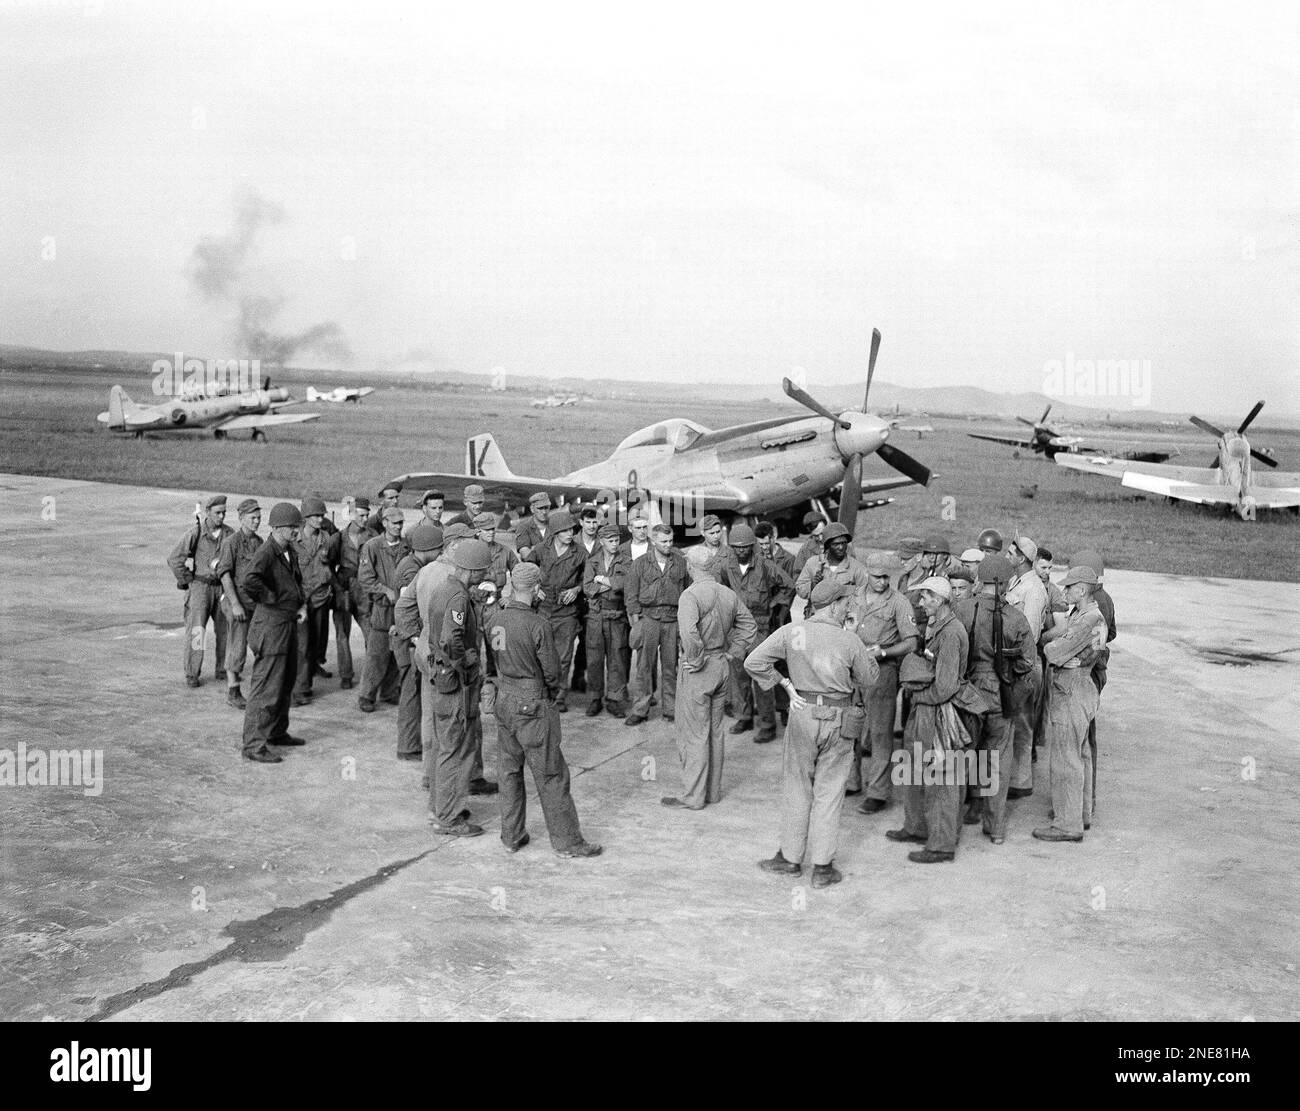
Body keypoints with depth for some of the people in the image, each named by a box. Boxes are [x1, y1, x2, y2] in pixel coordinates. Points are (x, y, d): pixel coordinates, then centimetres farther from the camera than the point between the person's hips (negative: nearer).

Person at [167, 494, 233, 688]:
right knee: (196, 630, -8)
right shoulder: (195, 532, -11)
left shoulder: (230, 534, -1)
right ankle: (192, 674, 0)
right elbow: (174, 559, -9)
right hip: (200, 587, -3)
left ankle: (222, 669, 24)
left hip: (222, 588, 3)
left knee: (224, 630, 8)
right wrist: (187, 582, -6)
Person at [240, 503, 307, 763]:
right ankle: (253, 745, 0)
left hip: (290, 624, 10)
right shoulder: (266, 553, -18)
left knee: (286, 684, 21)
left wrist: (303, 604, 11)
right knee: (266, 688, -6)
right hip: (270, 626, -10)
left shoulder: (291, 553, 11)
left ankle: (278, 732, 36)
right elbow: (250, 582, -34)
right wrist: (273, 600, -21)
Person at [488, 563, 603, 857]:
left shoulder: (495, 617, -2)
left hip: (503, 699, 7)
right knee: (551, 776, 3)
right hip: (532, 704, -6)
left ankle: (512, 835, 25)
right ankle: (567, 841, 12)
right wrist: (555, 687, 8)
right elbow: (552, 670, -14)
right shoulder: (538, 624, -20)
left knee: (509, 771, 17)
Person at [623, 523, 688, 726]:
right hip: (648, 617, -1)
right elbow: (630, 593, 4)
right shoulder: (640, 564, 3)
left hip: (673, 618, 1)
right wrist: (635, 617, -2)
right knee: (645, 665, -1)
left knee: (670, 665, 6)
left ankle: (670, 708, 15)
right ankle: (640, 709, 5)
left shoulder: (681, 562, 6)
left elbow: (687, 589, 9)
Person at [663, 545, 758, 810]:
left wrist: (695, 660, -19)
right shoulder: (730, 595, 5)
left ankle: (692, 796, 7)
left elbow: (689, 632, -33)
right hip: (722, 668, 7)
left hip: (698, 670, -7)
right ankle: (713, 790, 25)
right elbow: (749, 626, 13)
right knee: (715, 731, 16)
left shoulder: (691, 595, -18)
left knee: (694, 734, 1)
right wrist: (732, 653, 12)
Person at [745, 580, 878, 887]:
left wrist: (785, 683, 1)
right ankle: (823, 867, 12)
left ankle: (790, 858, 22)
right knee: (829, 793, 8)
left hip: (803, 713, 1)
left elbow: (754, 662, -8)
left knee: (797, 788, 14)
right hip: (839, 721, -1)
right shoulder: (849, 640, -9)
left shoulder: (791, 632, -5)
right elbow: (869, 679, 4)